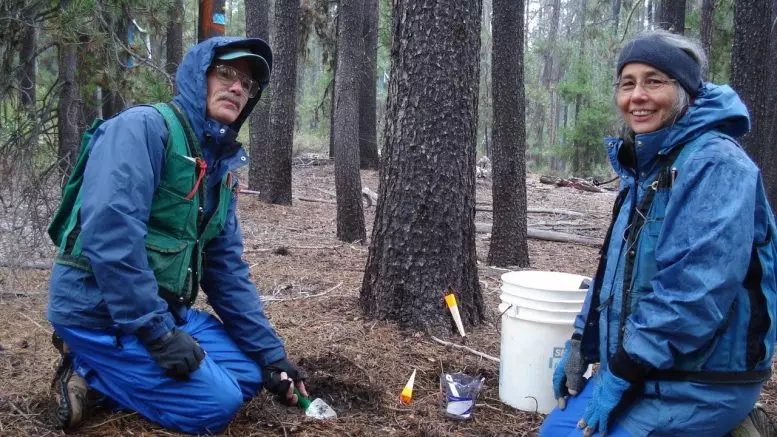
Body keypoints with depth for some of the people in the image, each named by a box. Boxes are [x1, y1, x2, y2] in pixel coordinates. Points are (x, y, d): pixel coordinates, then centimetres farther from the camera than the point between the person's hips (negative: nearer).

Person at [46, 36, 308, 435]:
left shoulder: (221, 166, 10)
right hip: (100, 309, -9)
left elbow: (227, 270, 11)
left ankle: (107, 372, 8)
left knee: (249, 373, 7)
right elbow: (110, 233, -27)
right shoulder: (143, 126, -16)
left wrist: (271, 354, 6)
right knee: (216, 403, -13)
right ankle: (89, 371, 1)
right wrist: (158, 332, -24)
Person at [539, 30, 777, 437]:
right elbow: (616, 268, 17)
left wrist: (621, 372, -22)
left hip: (698, 382, -9)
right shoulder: (644, 167, 10)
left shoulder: (714, 164, -20)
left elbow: (695, 291, -28)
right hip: (637, 369, 9)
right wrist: (580, 345, 10)